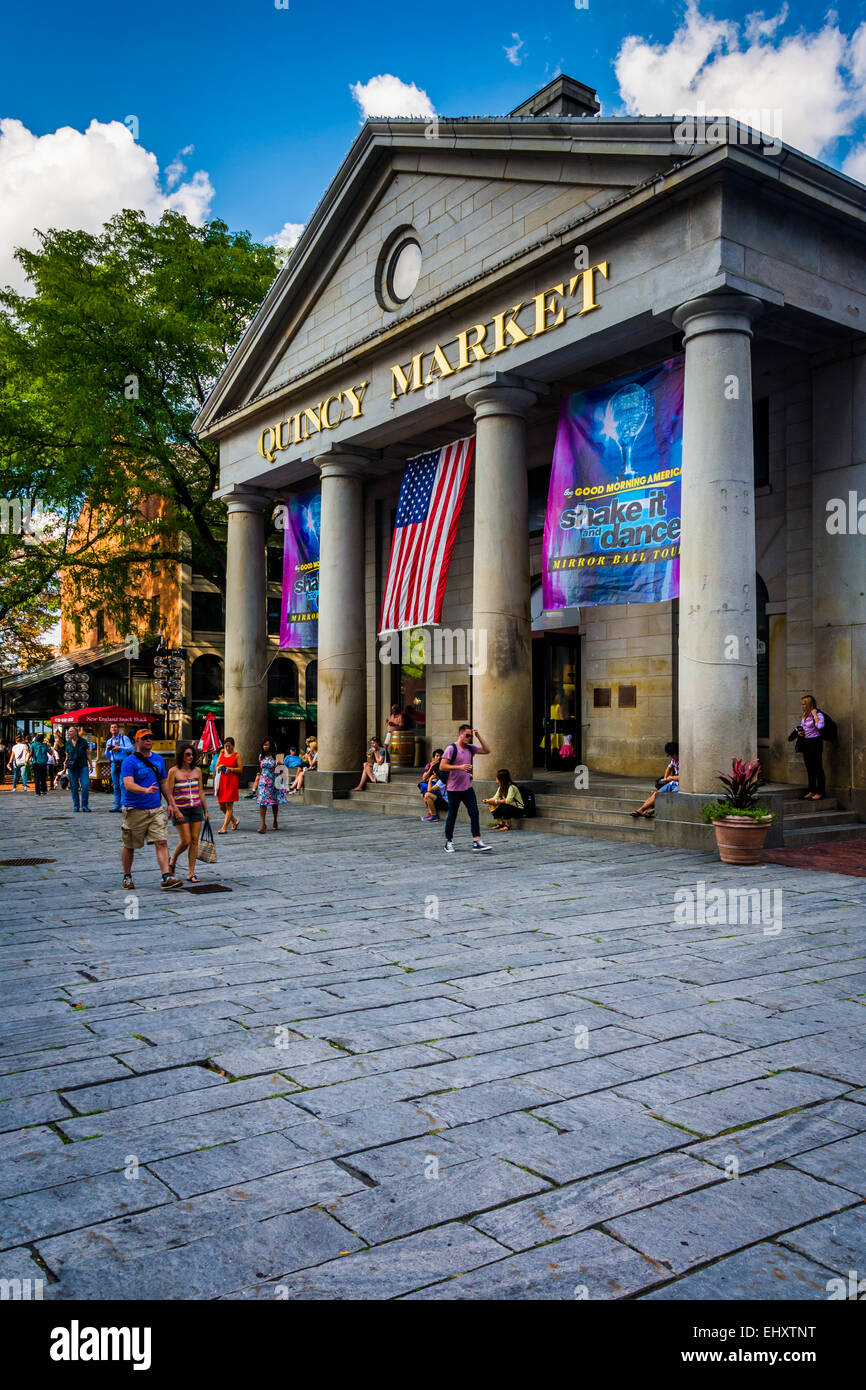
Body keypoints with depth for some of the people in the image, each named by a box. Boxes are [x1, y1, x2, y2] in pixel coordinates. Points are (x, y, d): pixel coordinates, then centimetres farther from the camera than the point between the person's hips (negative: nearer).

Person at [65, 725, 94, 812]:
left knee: (85, 785, -10)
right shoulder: (68, 742, 7)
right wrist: (66, 764, 6)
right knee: (74, 787, 3)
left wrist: (91, 765, 2)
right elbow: (67, 756, 15)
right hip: (72, 768, 2)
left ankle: (85, 805, 0)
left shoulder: (83, 741, 1)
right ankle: (76, 806, 13)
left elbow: (88, 754, 5)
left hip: (83, 766, -2)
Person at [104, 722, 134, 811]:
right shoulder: (109, 741, 17)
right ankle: (117, 806, 10)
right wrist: (107, 750, -3)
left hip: (123, 764, -5)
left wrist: (119, 748, -18)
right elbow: (107, 756, 18)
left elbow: (131, 748, -11)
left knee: (123, 785, -11)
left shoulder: (124, 738, 3)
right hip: (114, 764, 5)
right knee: (116, 786, 6)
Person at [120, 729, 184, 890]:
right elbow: (128, 785, -22)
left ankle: (167, 877, -12)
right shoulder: (129, 762, -9)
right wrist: (146, 790, -39)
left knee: (161, 842, -9)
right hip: (134, 810, -4)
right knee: (129, 846, 10)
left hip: (156, 809, 4)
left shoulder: (158, 760, 11)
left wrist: (172, 803, 18)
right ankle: (127, 876, 28)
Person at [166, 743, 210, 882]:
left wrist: (206, 810, 11)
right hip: (181, 809, -4)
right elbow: (169, 794, -6)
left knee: (195, 841, 1)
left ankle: (191, 873, 8)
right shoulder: (174, 771, -5)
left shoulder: (197, 770, 7)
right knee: (186, 841, -6)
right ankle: (173, 860, 24)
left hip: (196, 808, 4)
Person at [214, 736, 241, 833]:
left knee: (229, 806, -8)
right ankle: (235, 821, 28)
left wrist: (230, 769, -18)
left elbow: (240, 769, -5)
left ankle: (224, 827, -8)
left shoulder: (237, 755, 1)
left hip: (232, 782, -6)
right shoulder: (221, 754, 16)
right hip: (221, 781, 6)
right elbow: (216, 767, 16)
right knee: (221, 806, 7)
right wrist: (219, 767, -5)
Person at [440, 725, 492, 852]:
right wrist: (459, 767, -22)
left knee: (474, 813, -4)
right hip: (454, 789, -6)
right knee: (452, 816, 5)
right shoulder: (451, 748, -10)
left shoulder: (470, 748, 9)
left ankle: (477, 842, -5)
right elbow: (442, 767, -14)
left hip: (467, 788, 6)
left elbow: (486, 751, 11)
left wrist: (479, 737, 1)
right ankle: (448, 843, 18)